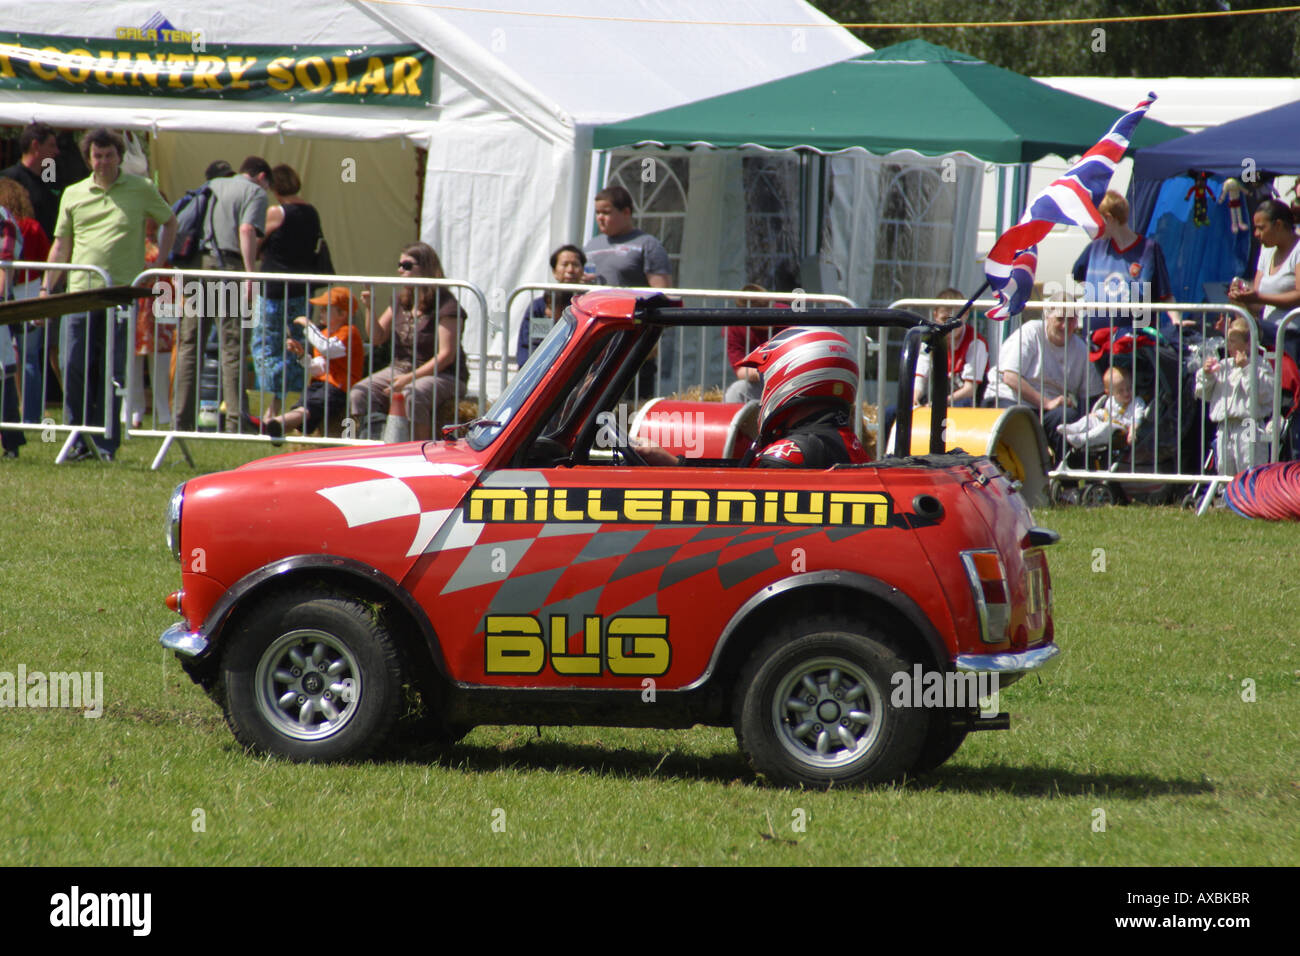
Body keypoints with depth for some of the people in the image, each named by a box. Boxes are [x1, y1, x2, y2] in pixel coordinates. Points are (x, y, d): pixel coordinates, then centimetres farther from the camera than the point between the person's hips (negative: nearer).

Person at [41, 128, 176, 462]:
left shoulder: (142, 190, 6)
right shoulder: (73, 194, 12)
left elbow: (169, 222, 20)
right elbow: (61, 246, 15)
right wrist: (46, 288, 7)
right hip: (81, 293, 2)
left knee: (113, 372, 0)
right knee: (74, 368, -4)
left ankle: (106, 443, 6)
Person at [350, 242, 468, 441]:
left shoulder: (445, 305, -13)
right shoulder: (401, 301, 10)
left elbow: (446, 355, -17)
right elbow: (377, 338, 12)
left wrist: (410, 378, -22)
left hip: (443, 374, -7)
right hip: (401, 369, 7)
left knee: (413, 396, -39)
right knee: (360, 393, -17)